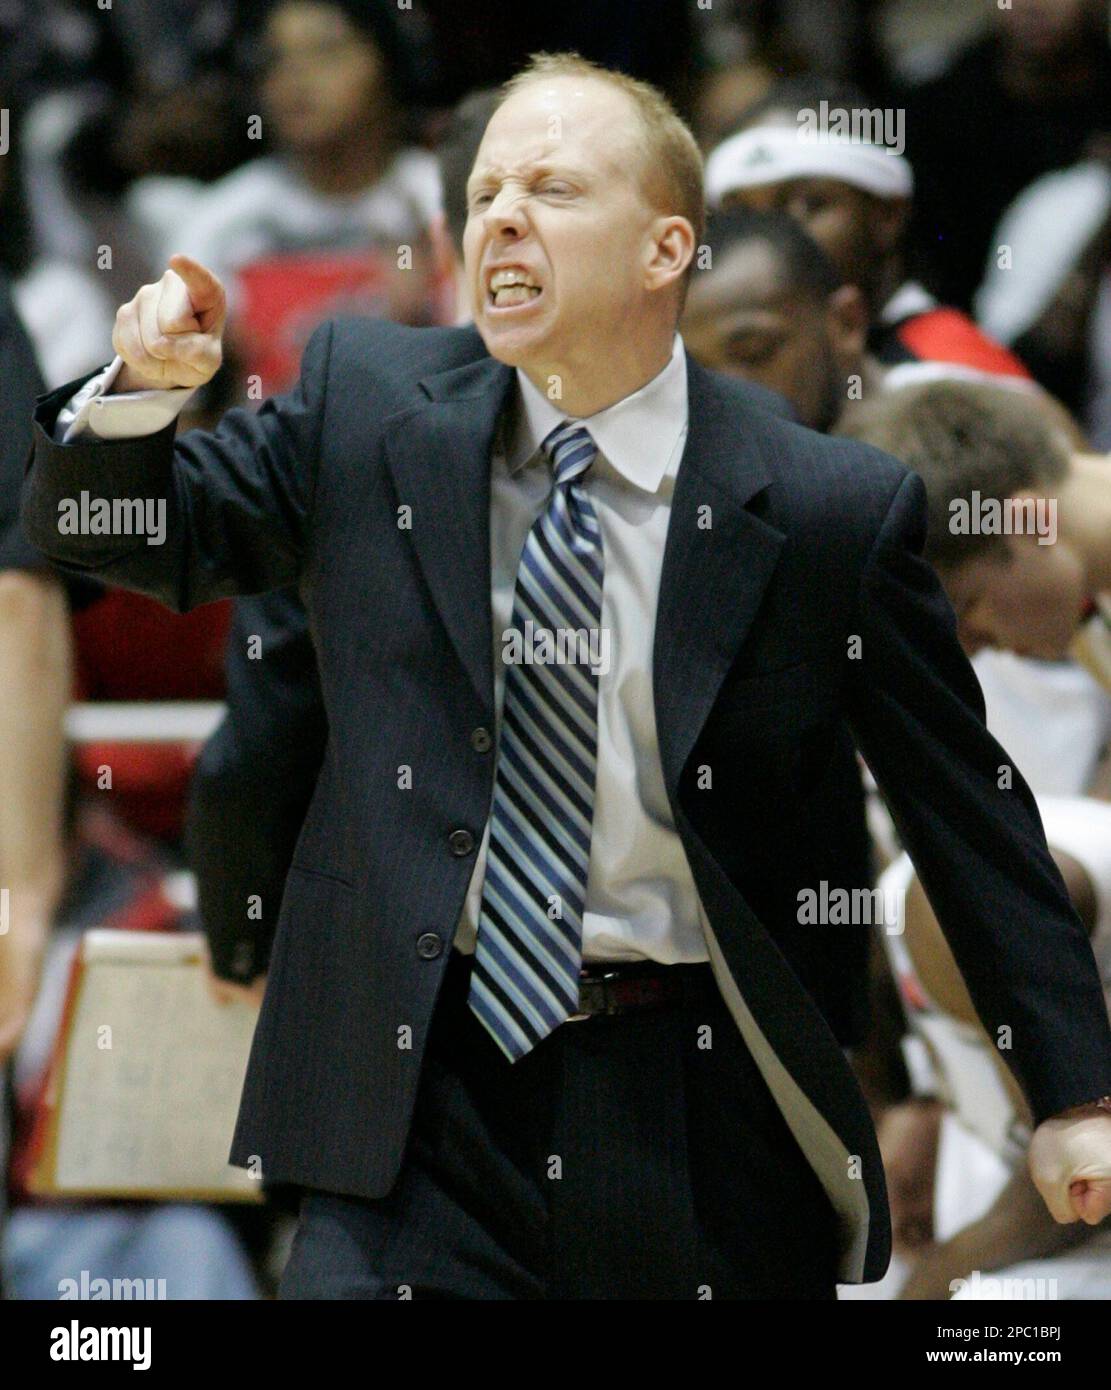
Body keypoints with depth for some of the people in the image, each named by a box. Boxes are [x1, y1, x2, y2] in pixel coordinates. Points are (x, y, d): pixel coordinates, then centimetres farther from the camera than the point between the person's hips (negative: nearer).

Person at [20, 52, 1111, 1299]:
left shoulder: (830, 511, -5)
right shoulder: (365, 405, 3)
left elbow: (972, 817, 1)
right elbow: (103, 536, 10)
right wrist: (143, 387, -13)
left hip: (700, 1116, -1)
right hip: (419, 1094, 1)